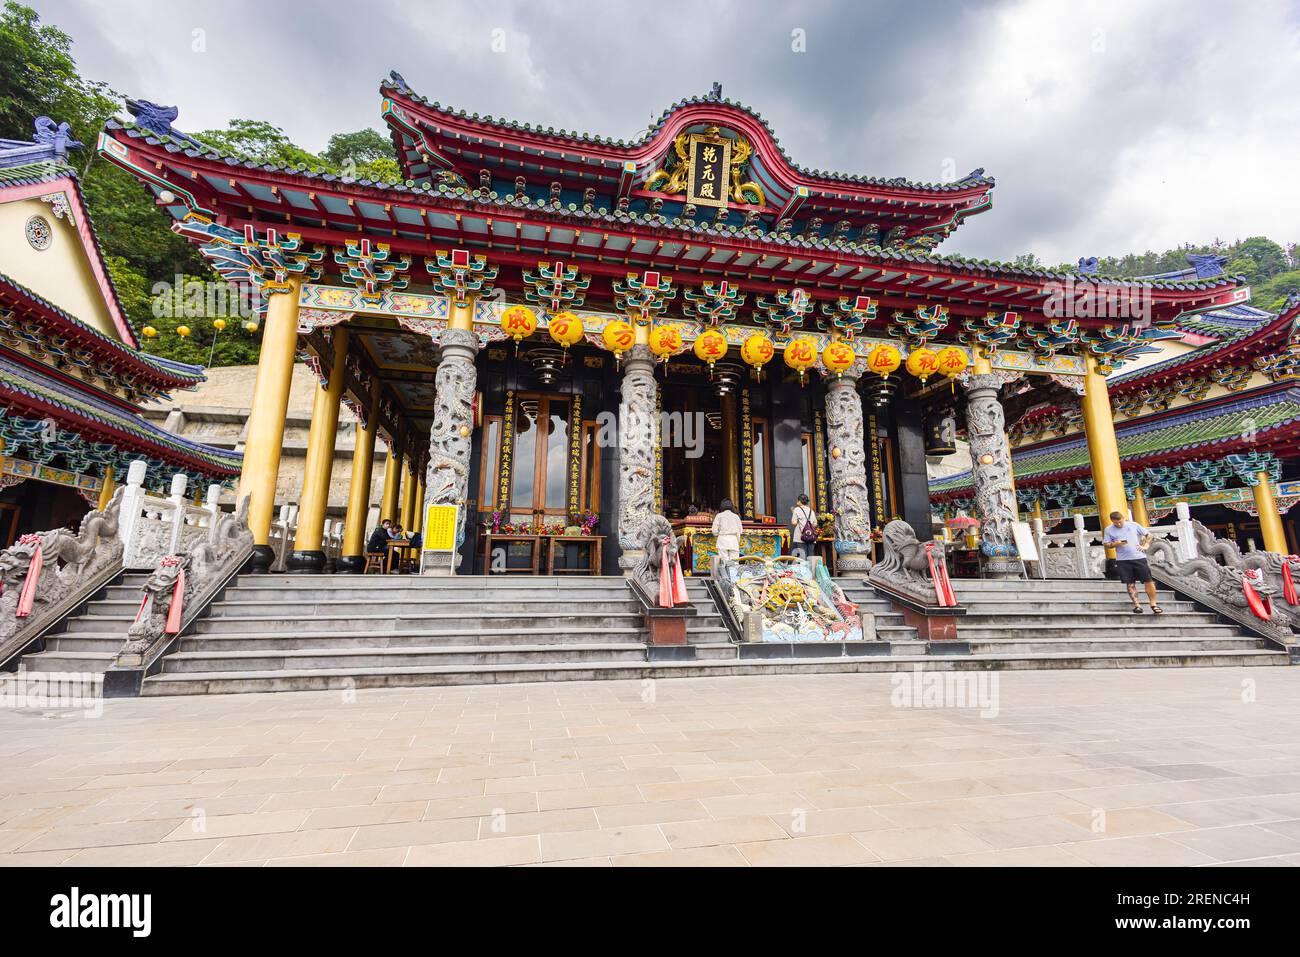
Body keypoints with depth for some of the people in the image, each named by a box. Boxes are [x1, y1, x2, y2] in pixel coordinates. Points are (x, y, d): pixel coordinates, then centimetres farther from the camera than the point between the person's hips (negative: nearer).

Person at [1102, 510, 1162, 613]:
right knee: (1130, 583, 3)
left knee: (1148, 581, 0)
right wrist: (1115, 544, -16)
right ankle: (1137, 605, 9)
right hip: (1123, 560, 0)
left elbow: (1148, 535, 13)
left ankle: (1153, 604, 12)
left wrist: (1145, 546, 0)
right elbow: (1106, 544, 3)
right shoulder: (1109, 529, 4)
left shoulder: (1133, 525, 6)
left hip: (1139, 557, 0)